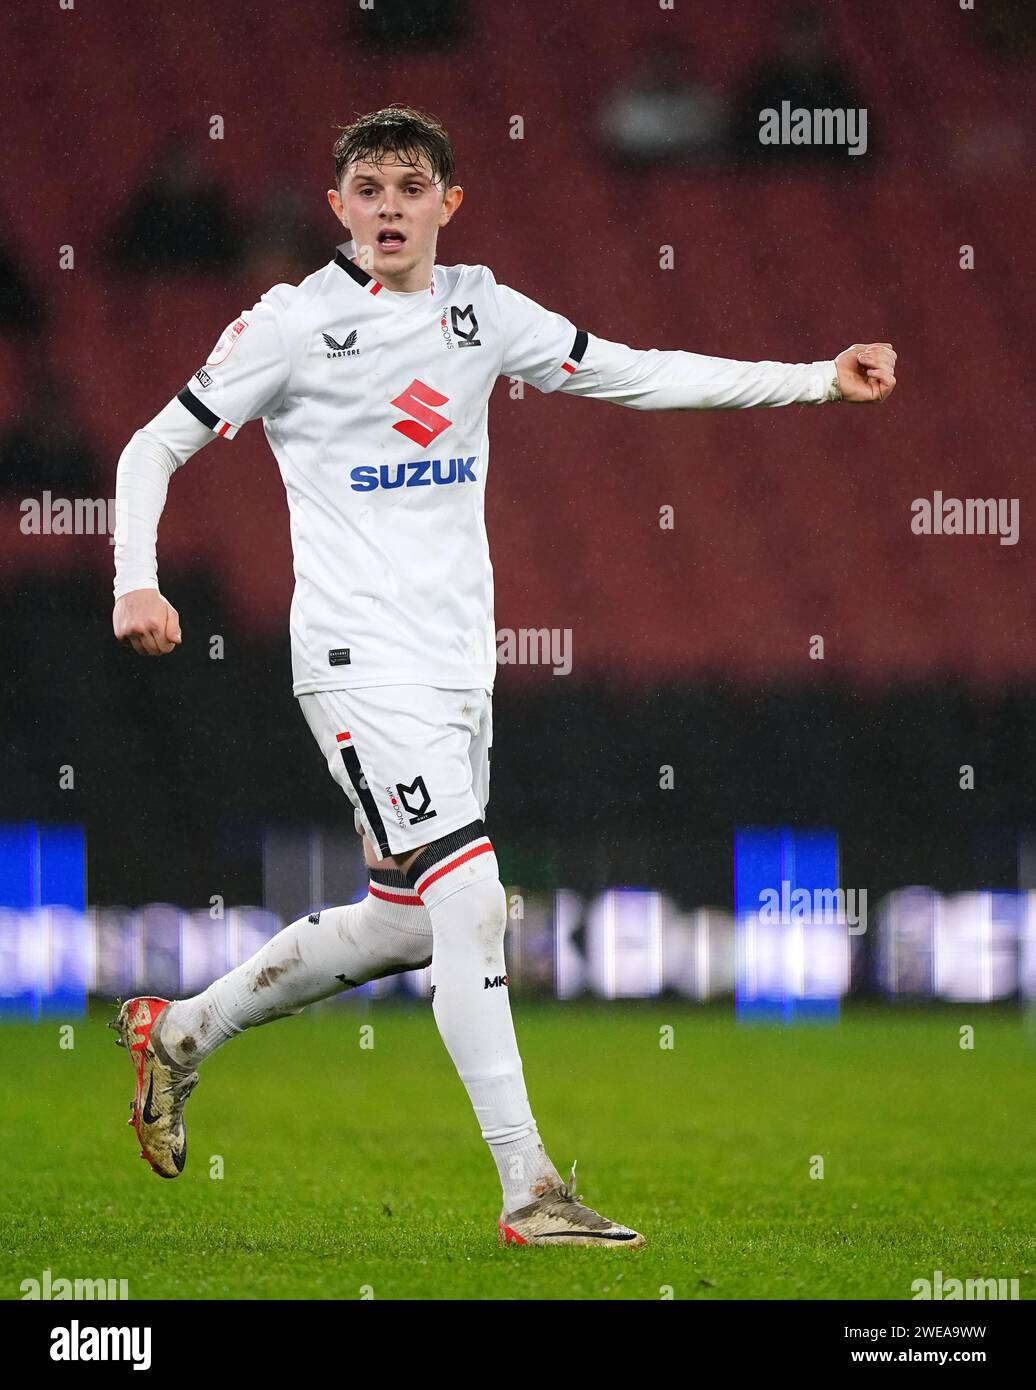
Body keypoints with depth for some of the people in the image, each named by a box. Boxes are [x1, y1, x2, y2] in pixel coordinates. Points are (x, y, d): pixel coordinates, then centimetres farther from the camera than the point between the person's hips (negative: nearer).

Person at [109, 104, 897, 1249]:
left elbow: (636, 375, 14)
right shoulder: (296, 322, -6)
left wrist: (821, 379, 9)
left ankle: (177, 1033, 31)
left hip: (457, 662, 7)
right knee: (470, 900, -17)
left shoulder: (479, 310, 9)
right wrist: (136, 583, -17)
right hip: (360, 659, -7)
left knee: (404, 926, 12)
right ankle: (528, 1193, -14)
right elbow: (155, 447, -1)